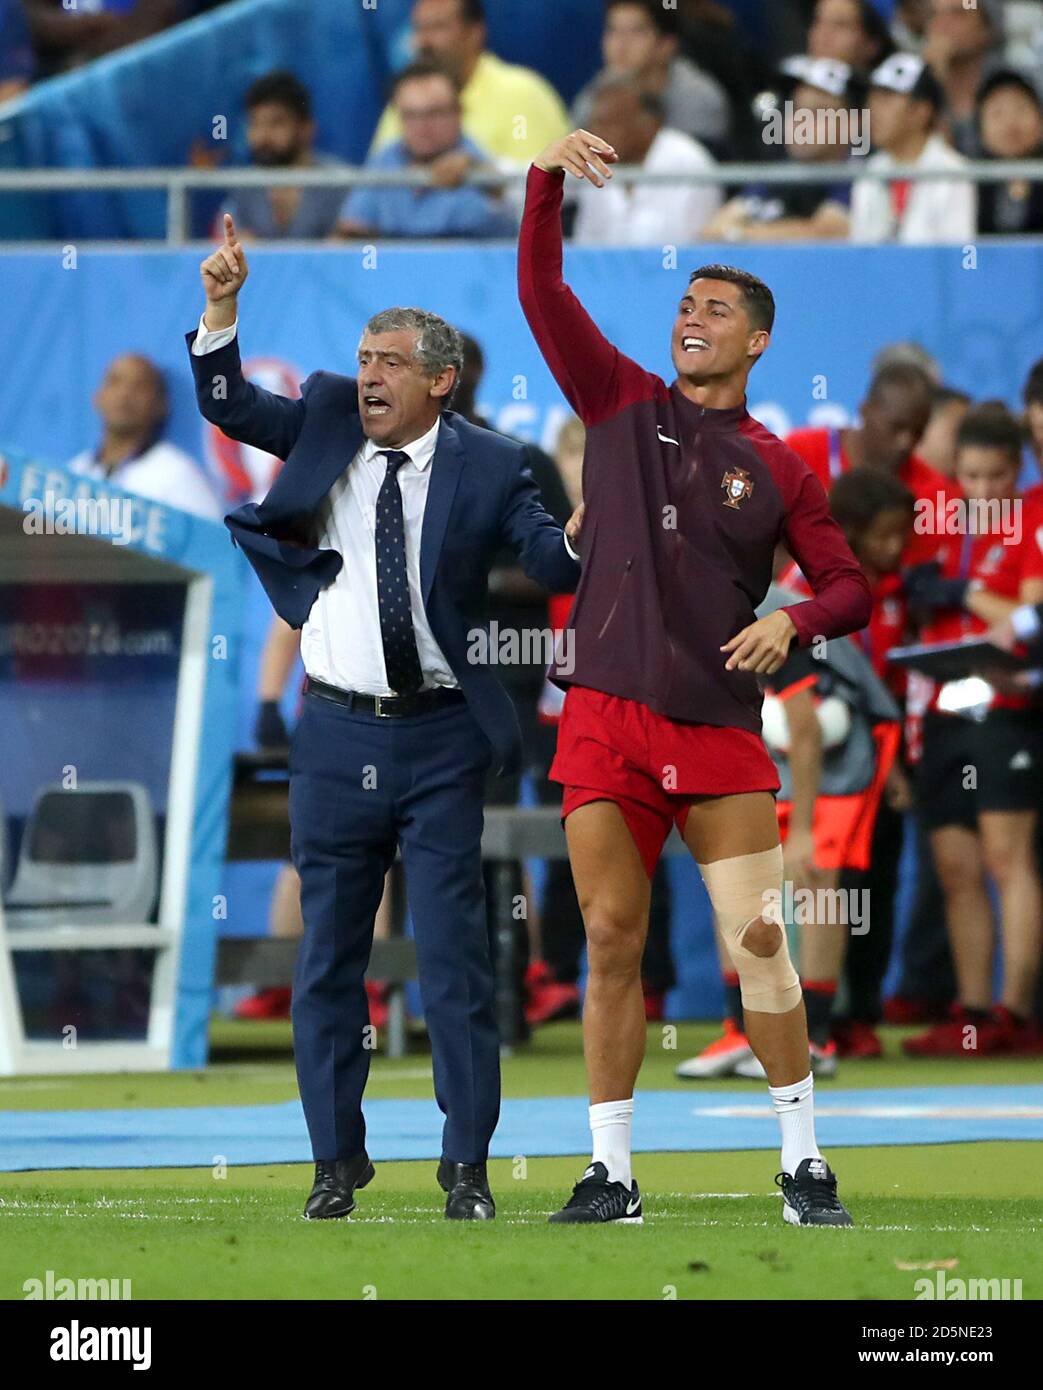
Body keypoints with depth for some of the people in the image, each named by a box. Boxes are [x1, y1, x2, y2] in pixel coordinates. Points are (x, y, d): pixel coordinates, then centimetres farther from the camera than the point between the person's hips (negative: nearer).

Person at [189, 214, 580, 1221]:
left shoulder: (484, 467, -2)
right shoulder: (327, 417, 6)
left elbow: (553, 563, -7)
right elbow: (228, 406, 1)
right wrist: (221, 311, -14)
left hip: (438, 738, -3)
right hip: (337, 733, 3)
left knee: (454, 958, -1)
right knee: (328, 958, 7)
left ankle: (467, 1167, 5)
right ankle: (336, 1163, 16)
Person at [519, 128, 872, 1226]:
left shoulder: (775, 468, 8)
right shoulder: (623, 404, 9)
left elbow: (848, 587, 11)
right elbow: (541, 290, 2)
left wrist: (791, 622, -10)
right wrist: (547, 178, -11)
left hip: (721, 730, -1)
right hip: (606, 719, 1)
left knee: (757, 941, -6)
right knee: (612, 944, 0)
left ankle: (803, 1162, 4)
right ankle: (610, 1173, 6)